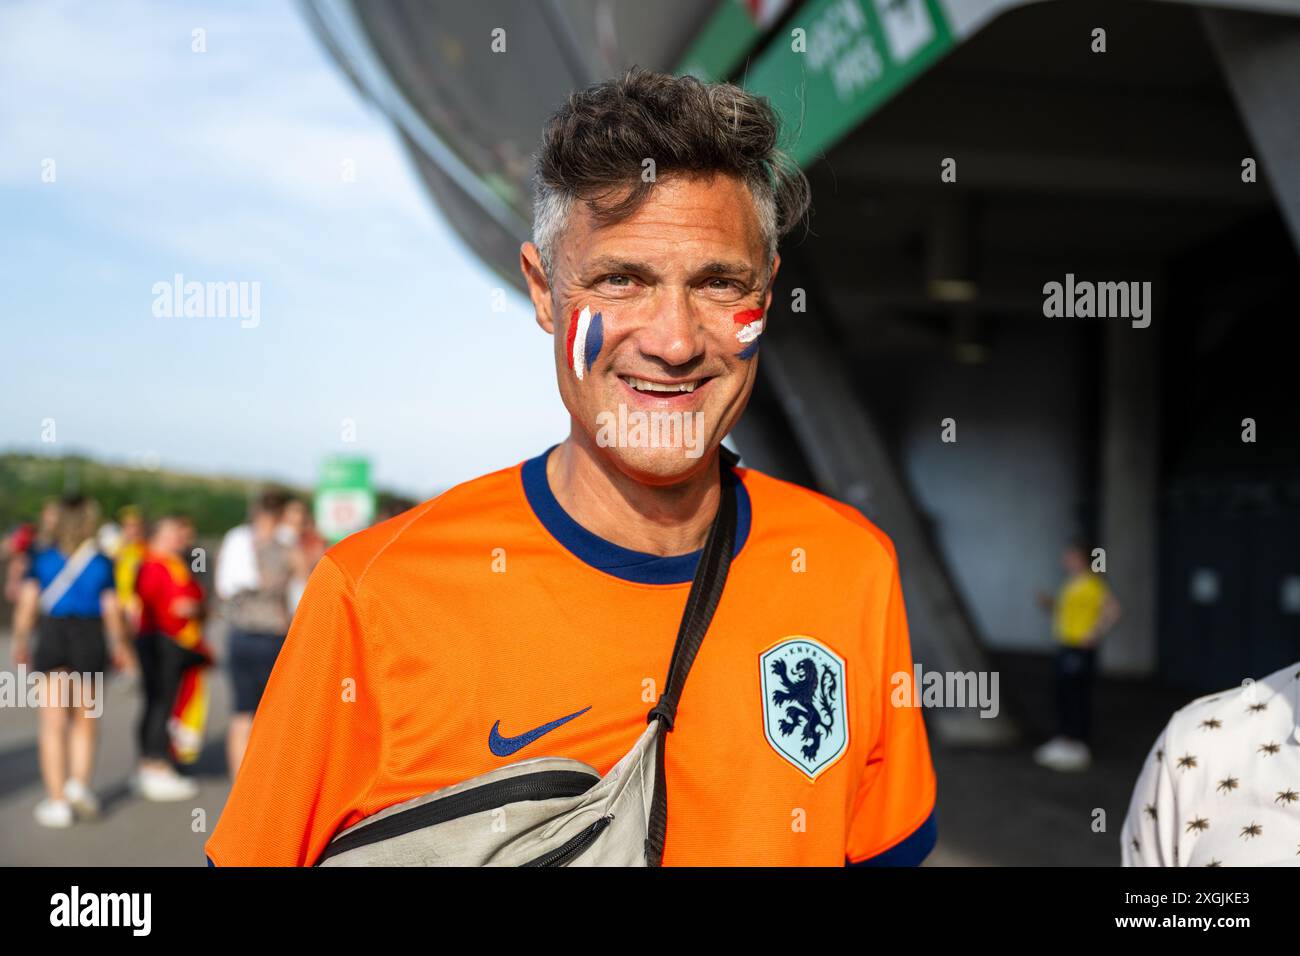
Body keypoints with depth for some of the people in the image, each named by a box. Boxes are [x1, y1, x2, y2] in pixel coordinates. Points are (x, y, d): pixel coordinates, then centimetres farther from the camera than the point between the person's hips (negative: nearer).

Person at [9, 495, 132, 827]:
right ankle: (79, 783, 4)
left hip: (51, 637, 0)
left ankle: (58, 800, 7)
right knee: (86, 719, 18)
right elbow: (112, 611, -1)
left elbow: (27, 603, -4)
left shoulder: (42, 559, 0)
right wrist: (120, 647, 11)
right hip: (91, 639, 0)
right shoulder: (102, 563, -1)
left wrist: (20, 642, 7)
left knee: (53, 723, 6)